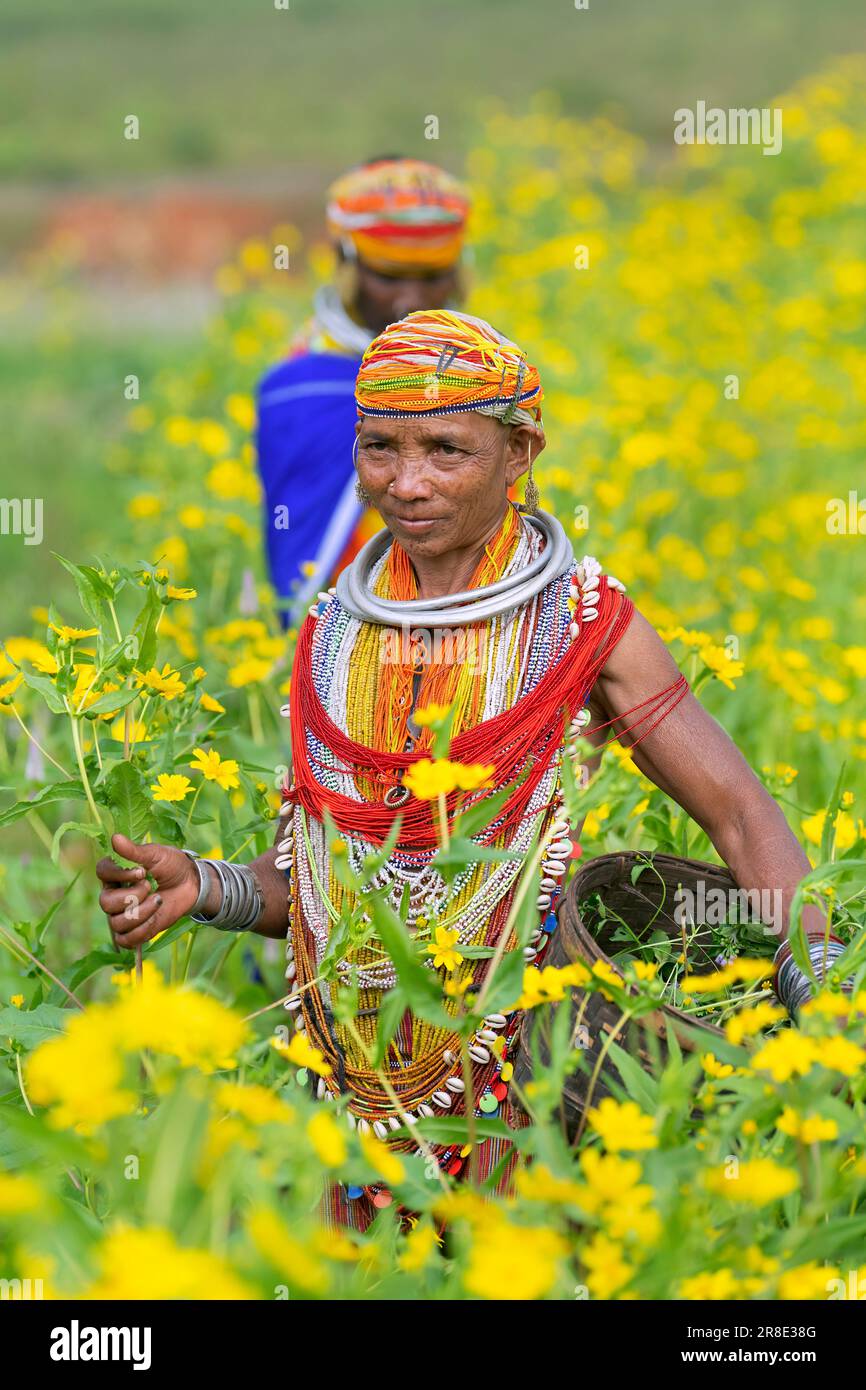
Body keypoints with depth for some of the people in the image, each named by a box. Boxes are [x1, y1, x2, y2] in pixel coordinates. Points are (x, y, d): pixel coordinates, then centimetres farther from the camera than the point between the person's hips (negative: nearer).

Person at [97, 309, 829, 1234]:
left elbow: (744, 818, -7)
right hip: (362, 1082, 3)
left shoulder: (583, 621, -3)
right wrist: (202, 889, -9)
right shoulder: (333, 633, 7)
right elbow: (306, 874, 11)